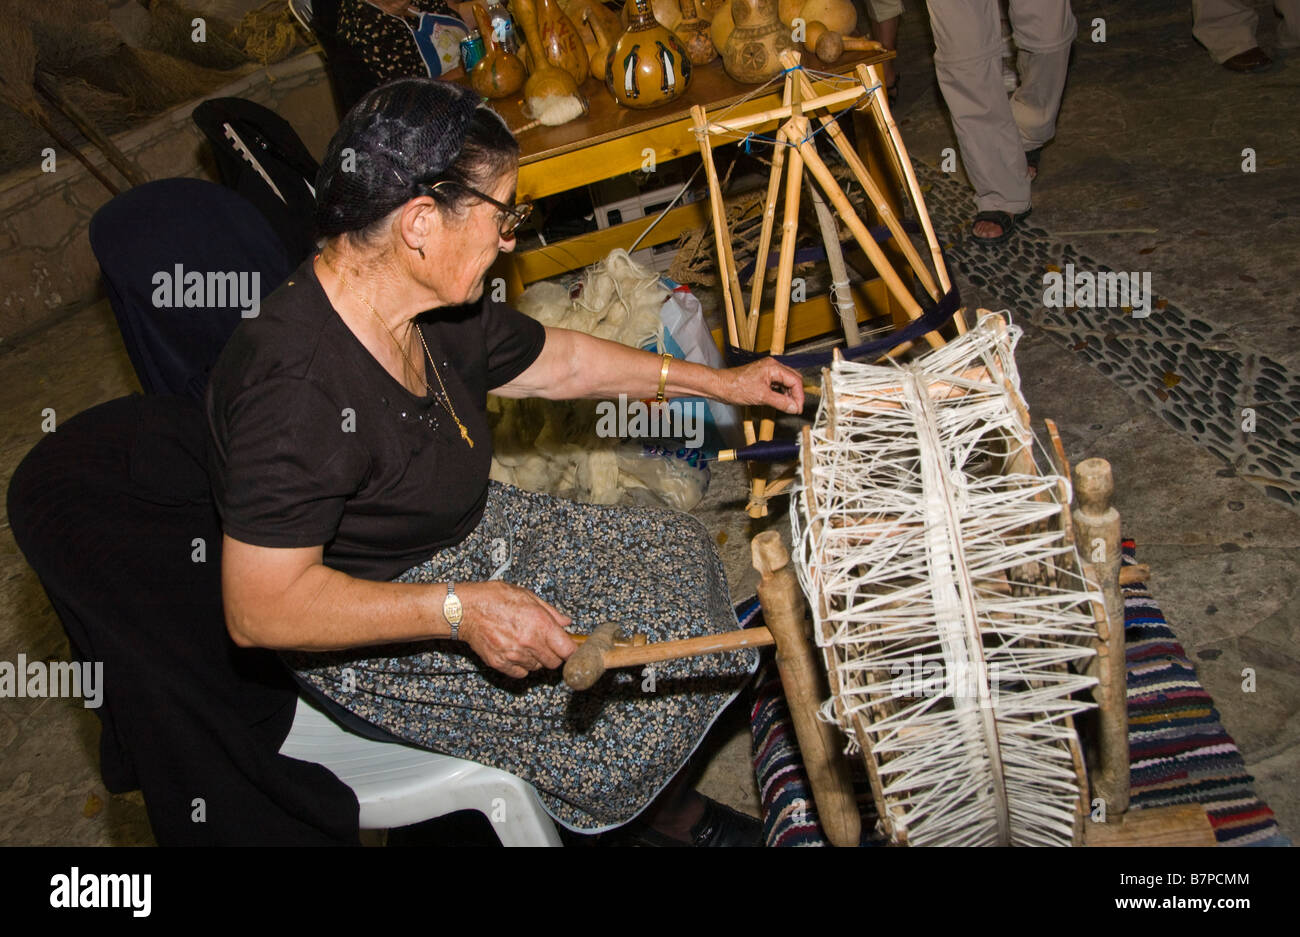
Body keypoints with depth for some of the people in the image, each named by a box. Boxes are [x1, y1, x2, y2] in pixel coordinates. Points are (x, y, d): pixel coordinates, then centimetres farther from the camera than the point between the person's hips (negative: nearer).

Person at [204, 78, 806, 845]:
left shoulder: (434, 308, -7)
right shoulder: (294, 391, -35)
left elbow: (560, 361, 9)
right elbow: (261, 609, -32)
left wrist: (722, 383, 13)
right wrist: (460, 610, -33)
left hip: (469, 537, 9)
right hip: (373, 646, -9)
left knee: (678, 551, 8)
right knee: (651, 687, -10)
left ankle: (654, 791, 25)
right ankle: (648, 808, 25)